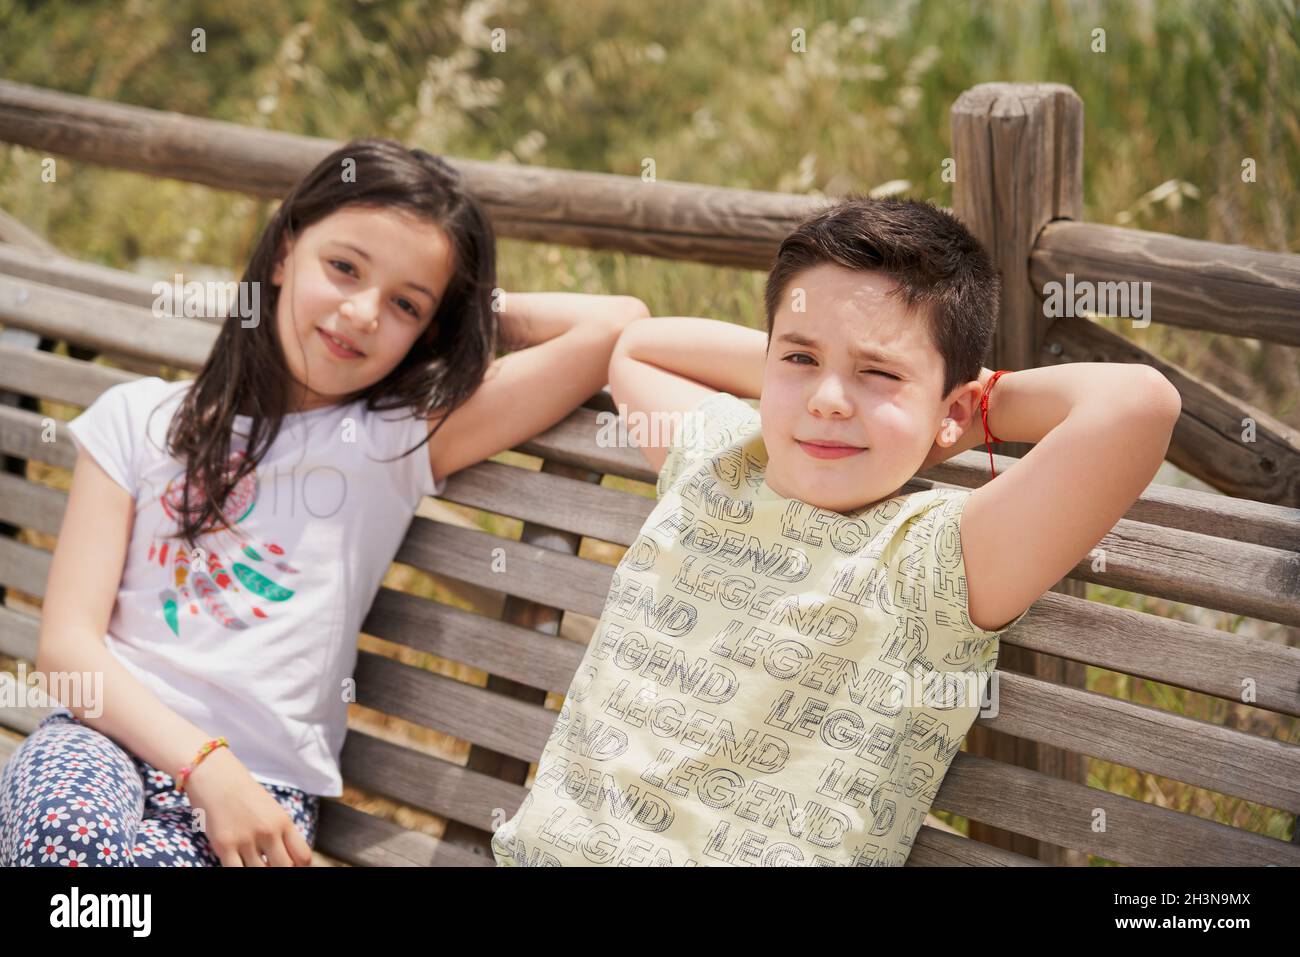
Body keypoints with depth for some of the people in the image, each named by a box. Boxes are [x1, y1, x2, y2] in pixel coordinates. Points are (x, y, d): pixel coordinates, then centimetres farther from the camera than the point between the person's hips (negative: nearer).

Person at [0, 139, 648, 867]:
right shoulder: (140, 419, 9)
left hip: (262, 787, -1)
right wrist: (206, 765, -13)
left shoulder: (402, 443, 6)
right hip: (107, 738, 1)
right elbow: (69, 641, 1)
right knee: (68, 833, -34)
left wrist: (486, 309, 14)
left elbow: (616, 325, -1)